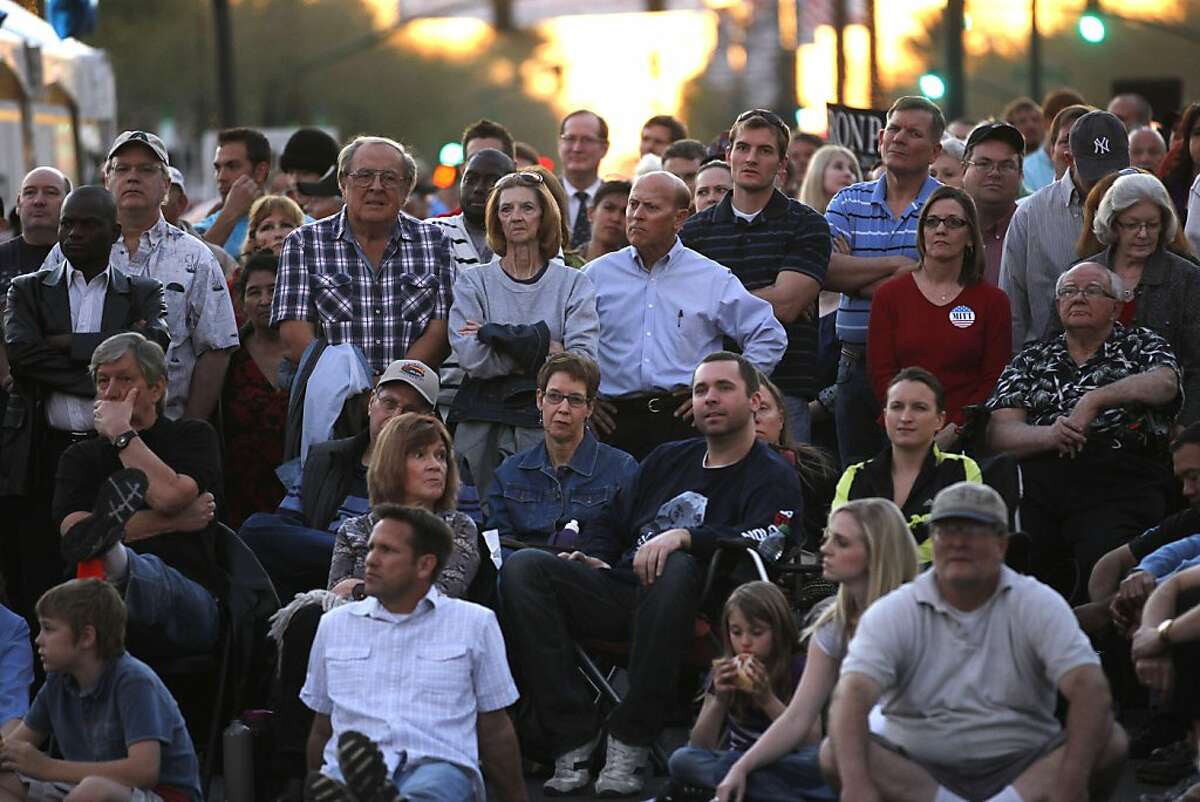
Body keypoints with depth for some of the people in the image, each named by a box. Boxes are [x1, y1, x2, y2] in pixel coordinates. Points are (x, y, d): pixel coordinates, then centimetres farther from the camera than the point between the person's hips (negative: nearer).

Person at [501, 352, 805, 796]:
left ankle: (630, 742, -33)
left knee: (677, 568, -40)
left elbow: (766, 541, -14)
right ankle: (572, 738, -27)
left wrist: (685, 536, -26)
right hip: (618, 592, 6)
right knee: (523, 567, -17)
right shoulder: (668, 460, 26)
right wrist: (592, 559, 7)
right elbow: (612, 522, 30)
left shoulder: (772, 477, 7)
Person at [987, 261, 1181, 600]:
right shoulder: (1031, 360, 24)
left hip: (1118, 486, -2)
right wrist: (1051, 435, -10)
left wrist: (1095, 399, -16)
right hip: (1036, 483, 2)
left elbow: (1164, 383, -4)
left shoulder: (1141, 345, 20)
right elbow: (1000, 432, 11)